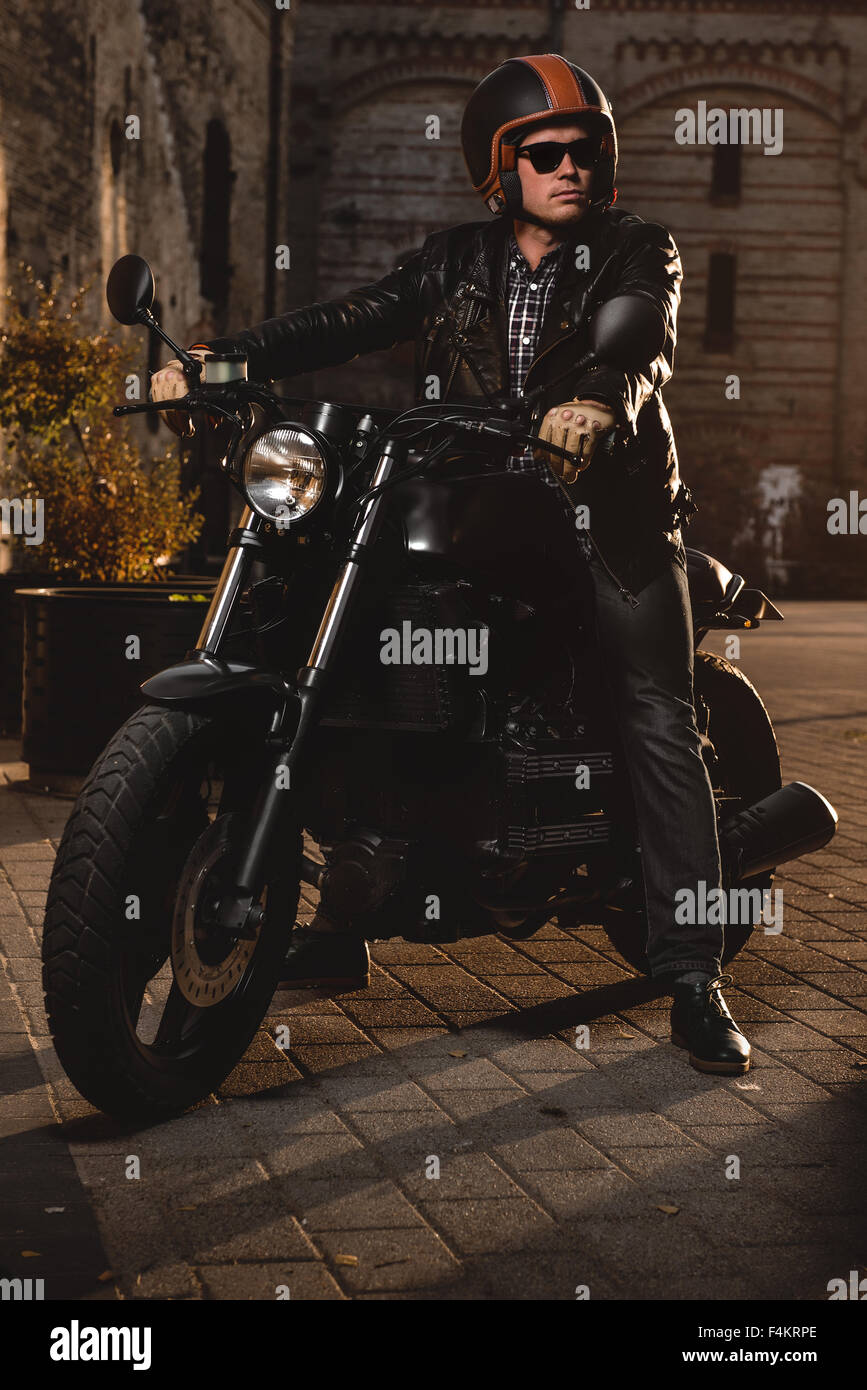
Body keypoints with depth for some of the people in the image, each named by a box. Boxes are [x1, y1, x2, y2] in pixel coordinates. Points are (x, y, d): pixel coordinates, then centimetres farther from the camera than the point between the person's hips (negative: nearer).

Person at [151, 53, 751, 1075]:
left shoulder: (636, 251, 3)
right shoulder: (457, 261, 12)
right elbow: (350, 321, 0)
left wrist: (599, 400, -42)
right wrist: (227, 359, -15)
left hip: (609, 516, -3)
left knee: (660, 731, -11)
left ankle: (694, 979, -8)